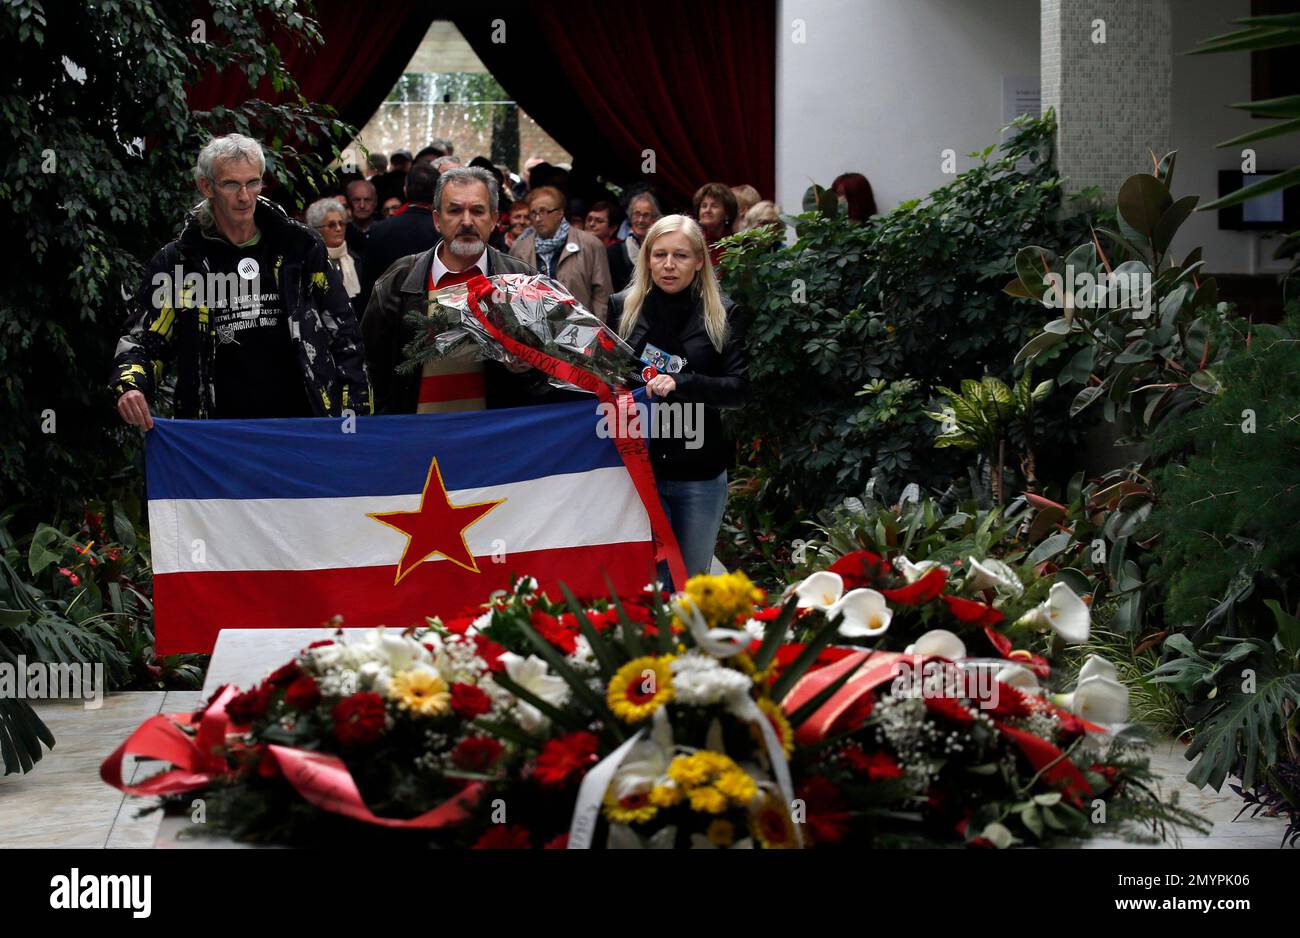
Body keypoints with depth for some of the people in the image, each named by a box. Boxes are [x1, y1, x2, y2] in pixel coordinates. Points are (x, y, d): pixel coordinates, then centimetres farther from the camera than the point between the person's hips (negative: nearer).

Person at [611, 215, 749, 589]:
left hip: (699, 472, 0)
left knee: (692, 582, 10)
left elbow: (739, 389, -8)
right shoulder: (622, 307, 3)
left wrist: (680, 383, -23)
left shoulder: (722, 314, 0)